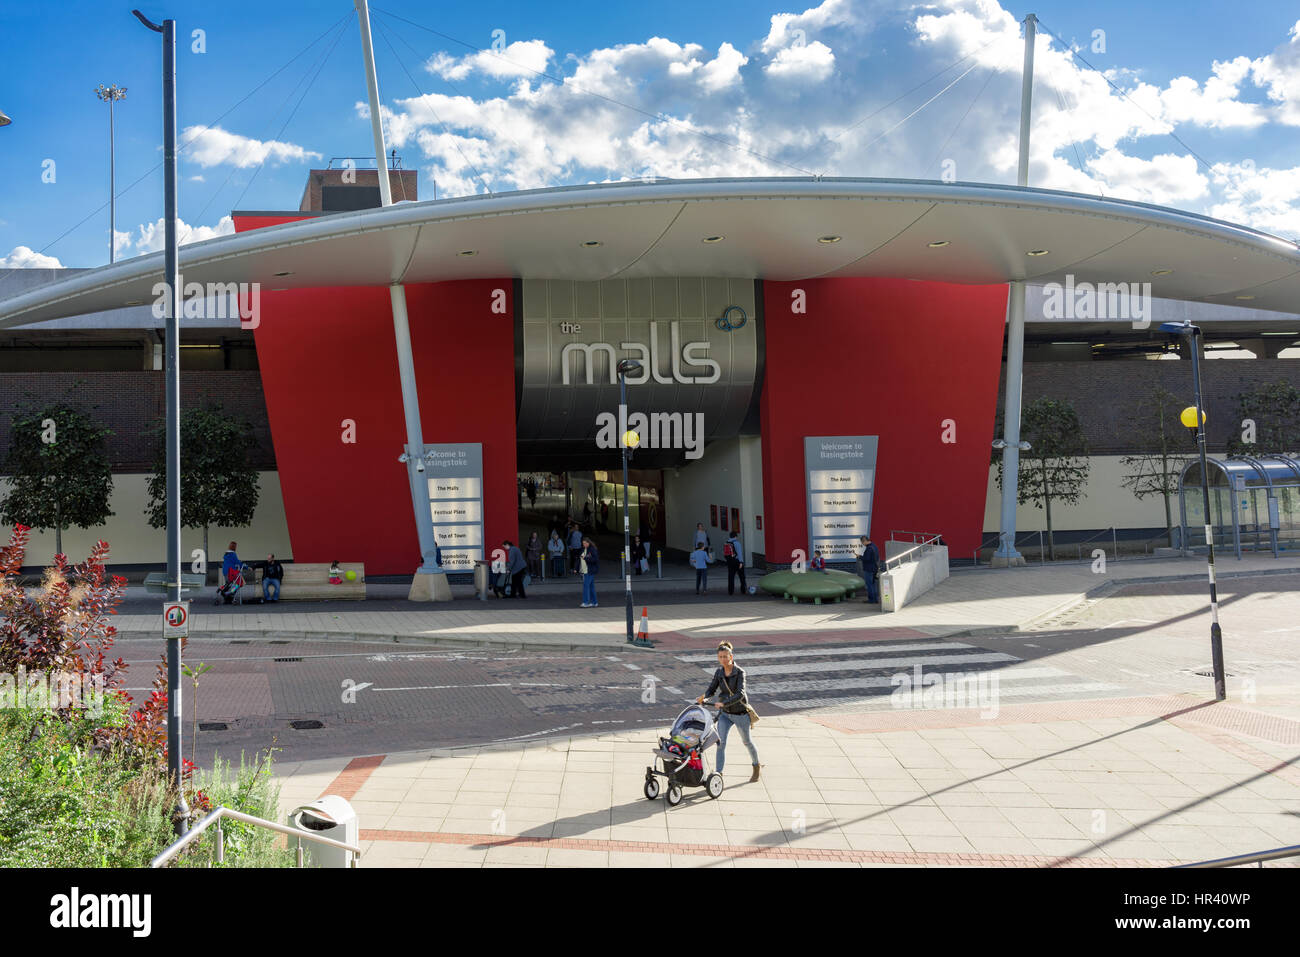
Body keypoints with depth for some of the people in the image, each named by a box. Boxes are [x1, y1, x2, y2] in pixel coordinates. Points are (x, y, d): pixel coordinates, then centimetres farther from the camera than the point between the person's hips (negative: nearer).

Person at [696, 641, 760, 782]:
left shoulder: (740, 672, -21)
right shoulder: (719, 672, -5)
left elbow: (740, 694, -31)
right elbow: (712, 689, -2)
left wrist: (723, 703, -43)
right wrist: (704, 696, -24)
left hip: (740, 713, -4)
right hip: (725, 714, 4)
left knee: (747, 742, 16)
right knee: (721, 742, -10)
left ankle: (757, 767, 41)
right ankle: (719, 774, -8)